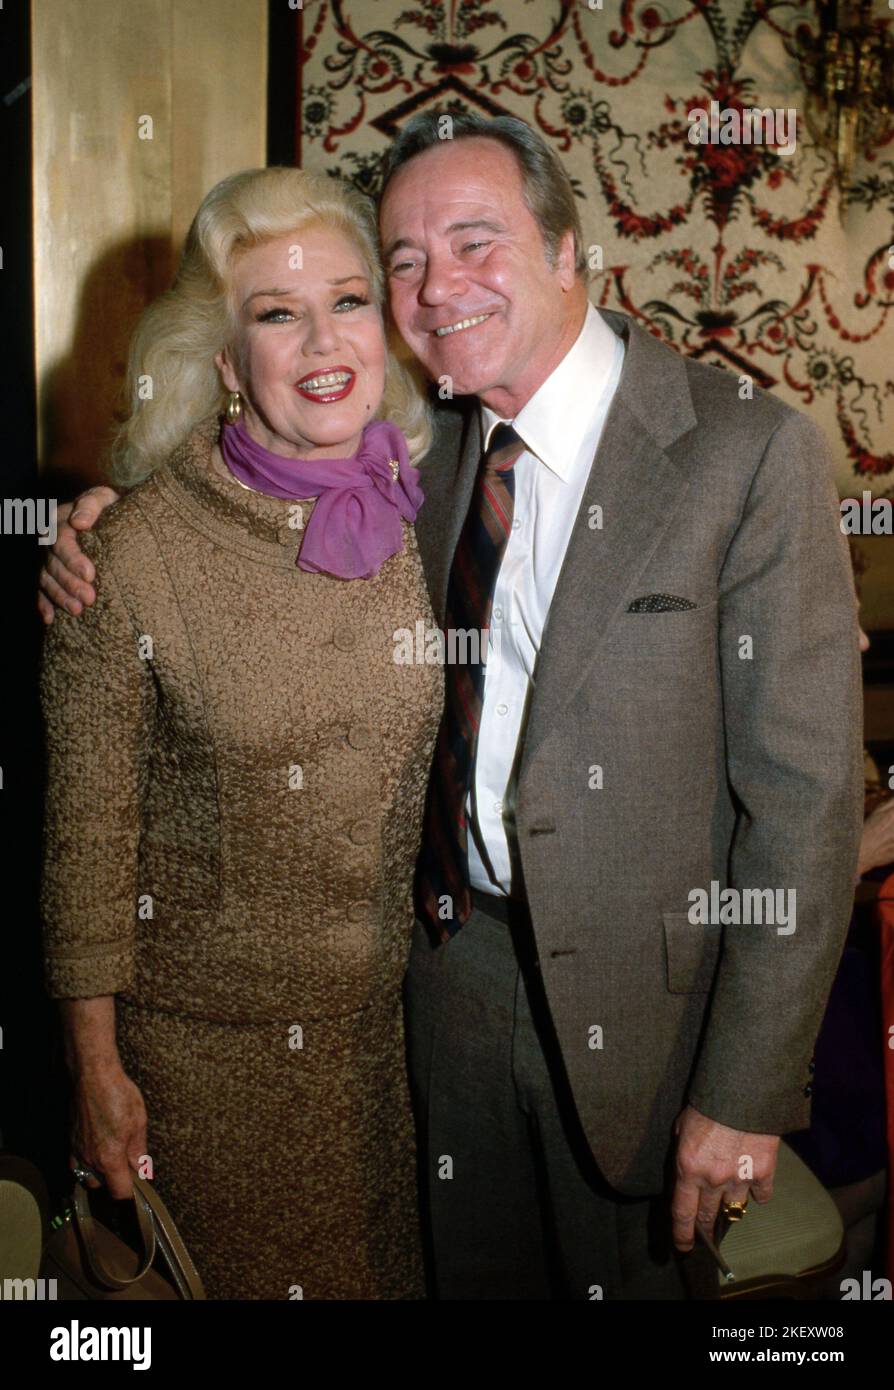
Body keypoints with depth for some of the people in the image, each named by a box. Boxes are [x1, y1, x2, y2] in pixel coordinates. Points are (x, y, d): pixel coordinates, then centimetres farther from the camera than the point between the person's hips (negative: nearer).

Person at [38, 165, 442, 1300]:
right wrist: (96, 1068, -6)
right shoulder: (135, 552, -18)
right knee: (232, 1274, 19)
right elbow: (88, 828, -10)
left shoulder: (432, 513, -7)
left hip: (397, 1016, 3)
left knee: (392, 1263, 24)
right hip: (203, 1033, -3)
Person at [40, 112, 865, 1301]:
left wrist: (747, 1093, -17)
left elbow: (806, 797, -18)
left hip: (633, 993, -4)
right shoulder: (427, 441, 0)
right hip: (451, 959, 5)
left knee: (623, 1275, 19)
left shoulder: (749, 452, -17)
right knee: (471, 1273, 23)